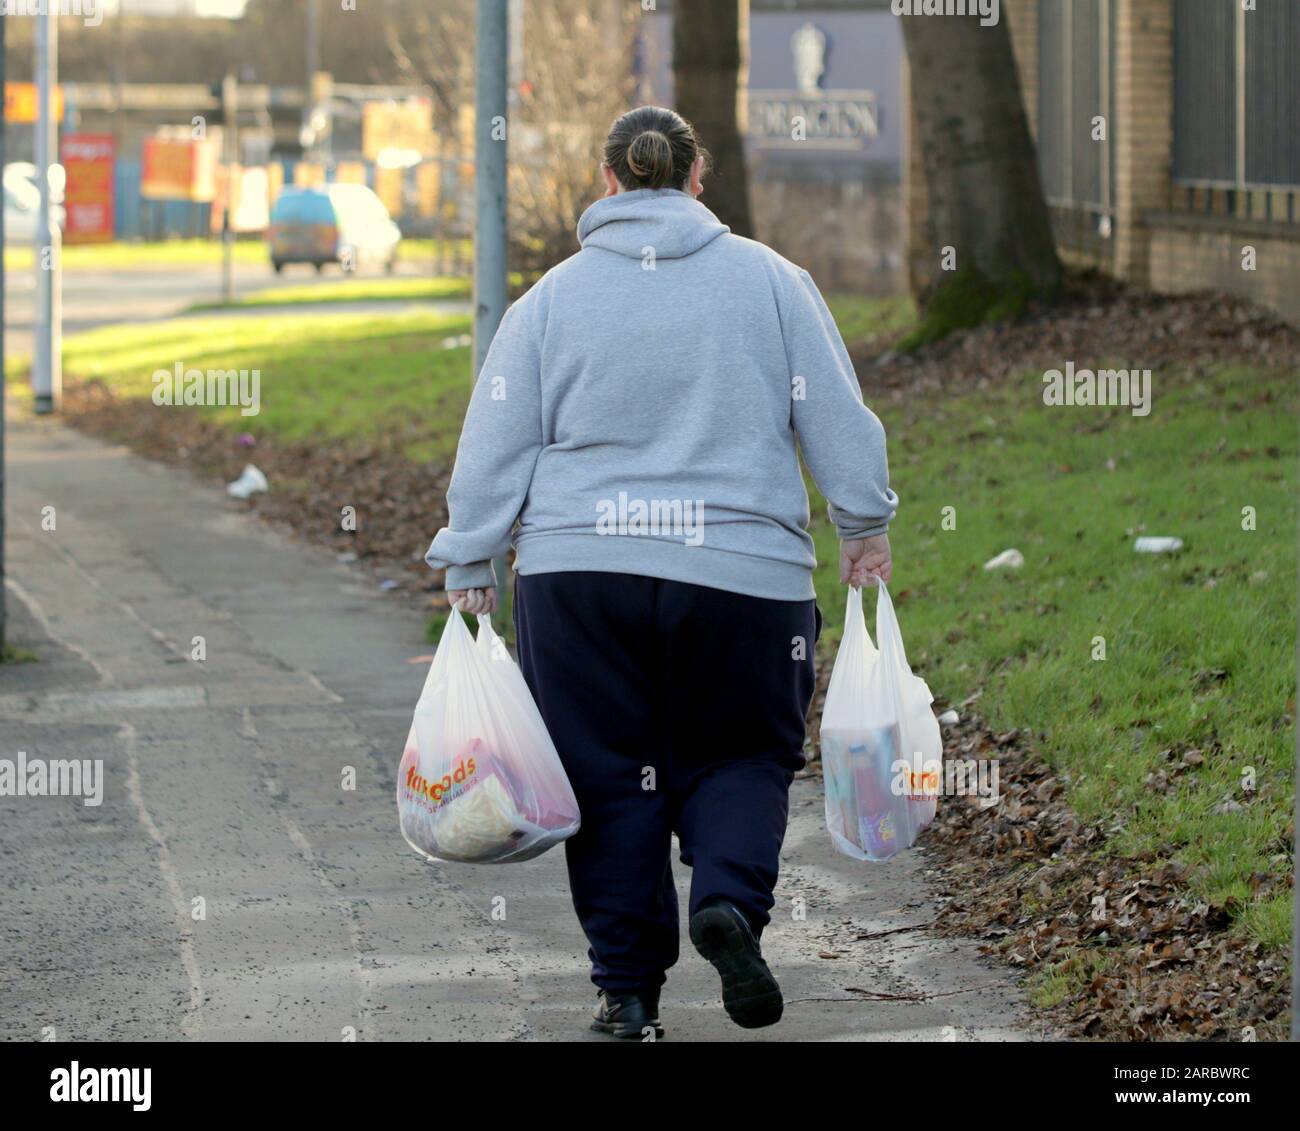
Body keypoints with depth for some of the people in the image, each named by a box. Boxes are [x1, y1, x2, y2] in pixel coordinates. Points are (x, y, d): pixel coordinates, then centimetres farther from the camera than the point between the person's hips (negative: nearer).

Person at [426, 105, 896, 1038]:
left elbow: (496, 445, 3)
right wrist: (866, 528, 14)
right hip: (744, 574, 0)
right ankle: (729, 899, -14)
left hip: (579, 574, 0)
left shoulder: (552, 297, 4)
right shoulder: (771, 280, 4)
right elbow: (837, 417, 4)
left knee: (610, 776, 9)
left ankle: (628, 986, 7)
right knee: (740, 754, 14)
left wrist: (470, 566, 8)